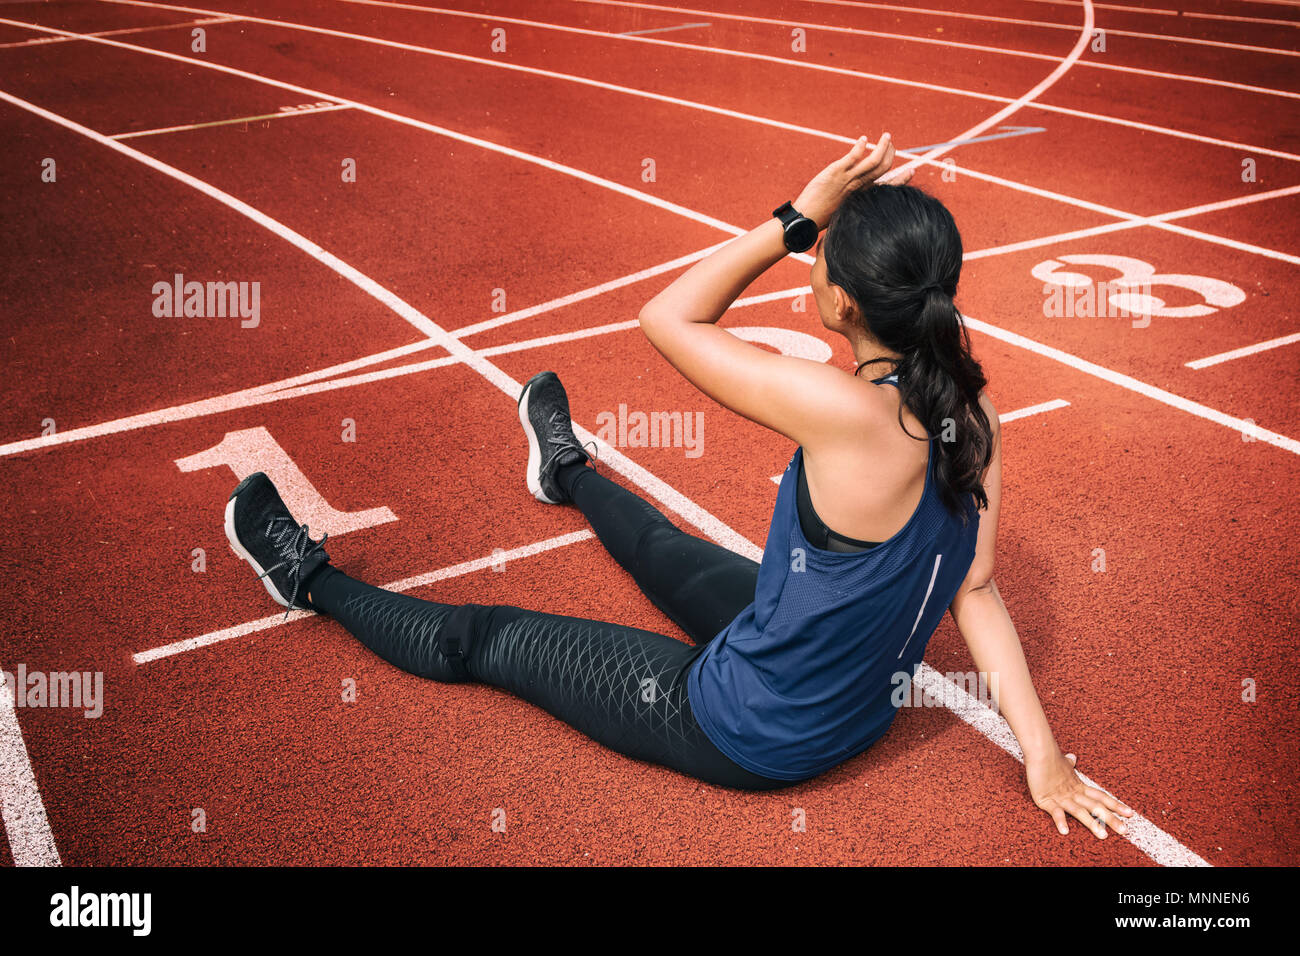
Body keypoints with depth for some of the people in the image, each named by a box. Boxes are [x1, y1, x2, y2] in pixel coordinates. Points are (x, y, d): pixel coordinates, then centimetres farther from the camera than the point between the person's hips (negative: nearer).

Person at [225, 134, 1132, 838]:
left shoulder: (849, 412, -36)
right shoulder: (975, 414, -12)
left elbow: (669, 317, -24)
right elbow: (976, 590, -8)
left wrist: (797, 218, -22)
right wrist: (1044, 755, -1)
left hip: (749, 733, -7)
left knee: (483, 640, 11)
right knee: (663, 549, 35)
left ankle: (313, 581, 35)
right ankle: (569, 473, 66)